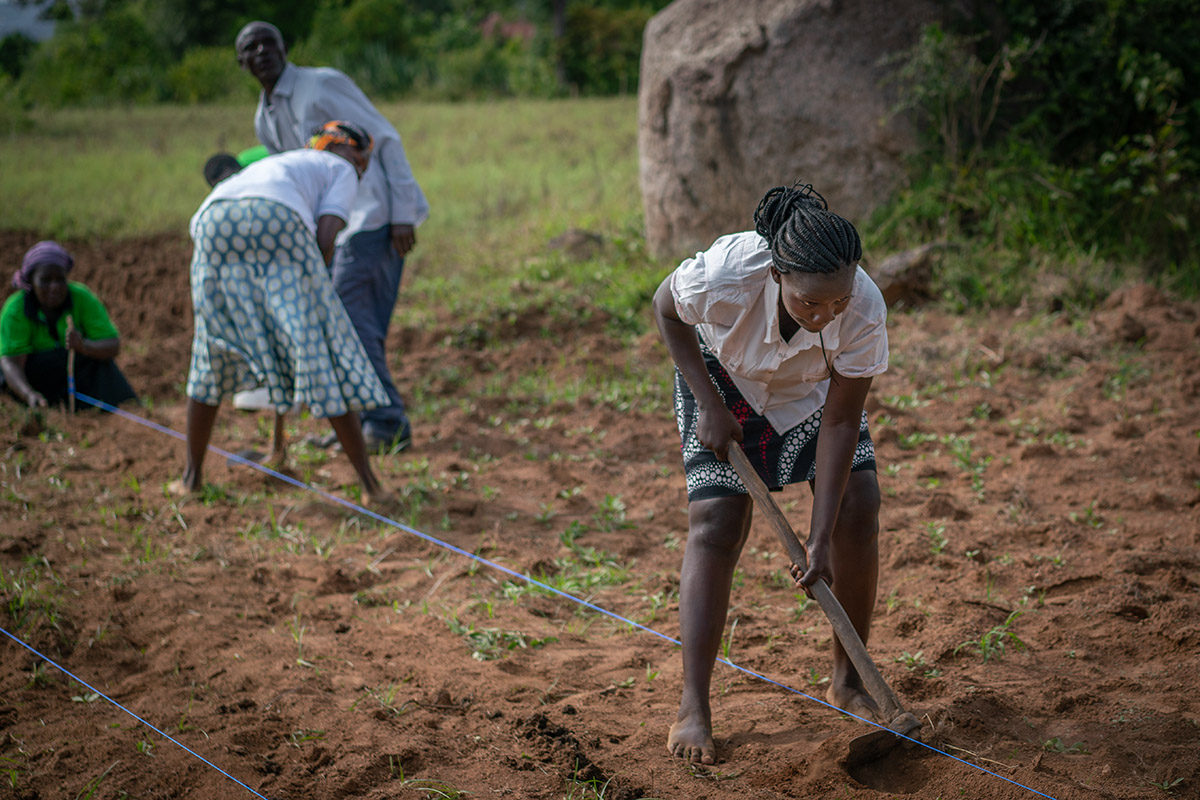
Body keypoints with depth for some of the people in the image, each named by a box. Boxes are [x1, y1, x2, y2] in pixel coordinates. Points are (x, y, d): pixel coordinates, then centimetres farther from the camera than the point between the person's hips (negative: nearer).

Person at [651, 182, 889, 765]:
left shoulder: (864, 311, -37)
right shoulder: (724, 275, -42)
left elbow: (840, 423, -27)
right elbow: (666, 309, -16)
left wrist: (821, 539, -28)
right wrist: (709, 405, -20)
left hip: (816, 387, 2)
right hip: (725, 376, -2)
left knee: (858, 515, -8)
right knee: (716, 524, -12)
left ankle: (847, 682, 11)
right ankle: (693, 707, -8)